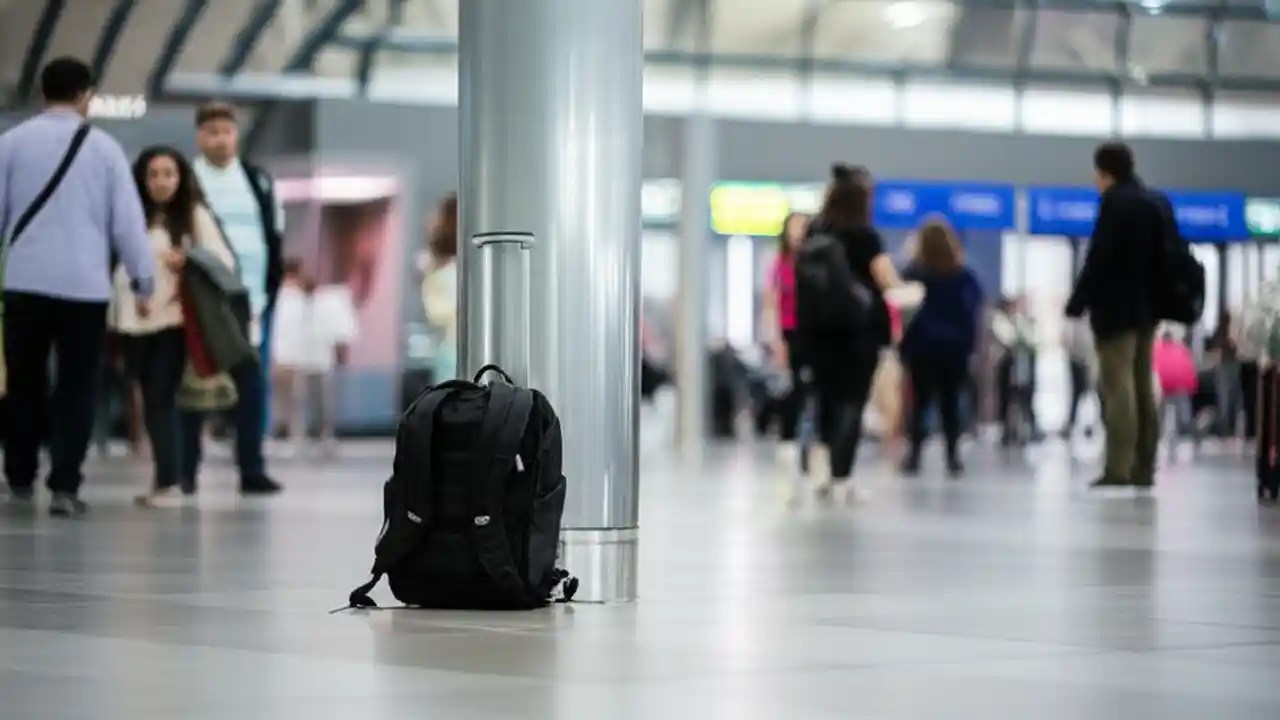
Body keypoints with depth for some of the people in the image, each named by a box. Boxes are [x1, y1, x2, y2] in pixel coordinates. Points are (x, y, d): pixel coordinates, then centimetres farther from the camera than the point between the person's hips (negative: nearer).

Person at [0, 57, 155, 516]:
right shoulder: (104, 147, 2)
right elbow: (127, 218, 1)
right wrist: (143, 280, 7)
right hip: (85, 284, -1)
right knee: (77, 388, 3)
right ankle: (64, 487, -6)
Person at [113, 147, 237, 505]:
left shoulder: (195, 215, 3)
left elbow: (224, 259, -3)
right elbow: (120, 264, 11)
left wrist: (190, 262, -21)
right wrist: (116, 317, 6)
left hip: (174, 316, -3)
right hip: (136, 320, 3)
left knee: (161, 397, -11)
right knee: (151, 399, 5)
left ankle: (168, 478, -9)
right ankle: (168, 476, 12)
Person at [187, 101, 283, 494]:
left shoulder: (259, 182, 10)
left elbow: (275, 237, 11)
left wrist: (270, 289, 2)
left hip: (251, 300, 3)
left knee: (252, 385, 1)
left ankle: (252, 469, 5)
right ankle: (185, 472, 6)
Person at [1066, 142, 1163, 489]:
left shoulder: (1115, 202, -11)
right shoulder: (1158, 203, 13)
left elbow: (1098, 259, -16)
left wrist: (1076, 305, -12)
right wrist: (1152, 296, 17)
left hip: (1116, 307, -8)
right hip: (1147, 307, 8)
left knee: (1117, 386, -10)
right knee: (1142, 386, 11)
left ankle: (1119, 468, -15)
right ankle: (1143, 467, 11)